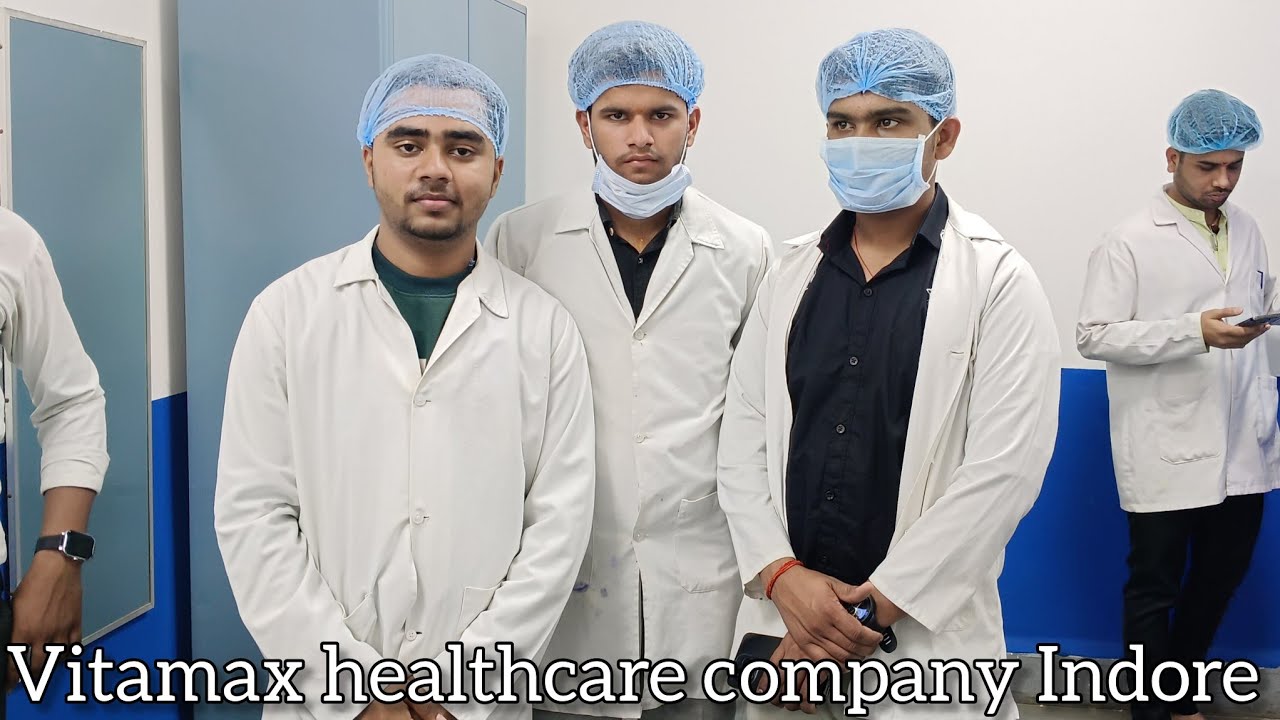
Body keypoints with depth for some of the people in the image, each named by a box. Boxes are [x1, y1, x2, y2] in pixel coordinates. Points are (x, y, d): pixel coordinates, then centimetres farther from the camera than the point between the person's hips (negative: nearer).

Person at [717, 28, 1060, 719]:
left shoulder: (997, 280, -6)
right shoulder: (793, 271, 6)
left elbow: (1003, 469, -14)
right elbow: (743, 437, 4)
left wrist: (872, 608, -15)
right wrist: (783, 574, -10)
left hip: (925, 633, -3)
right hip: (783, 612, 4)